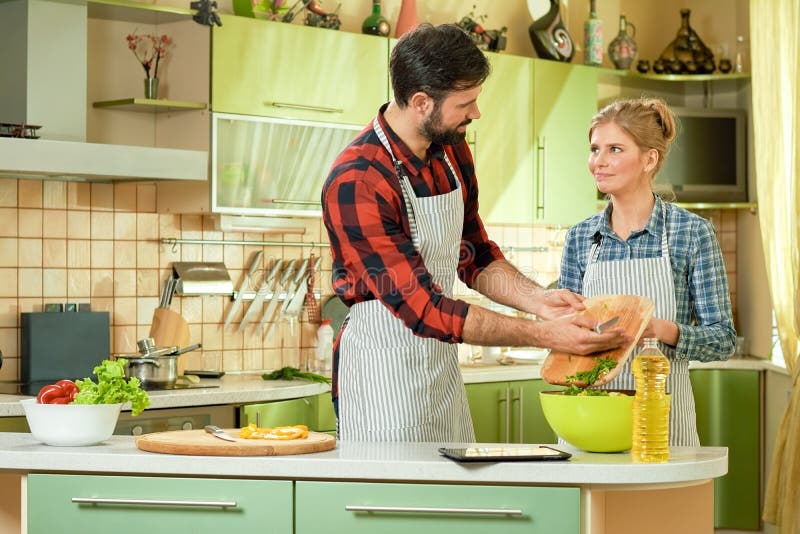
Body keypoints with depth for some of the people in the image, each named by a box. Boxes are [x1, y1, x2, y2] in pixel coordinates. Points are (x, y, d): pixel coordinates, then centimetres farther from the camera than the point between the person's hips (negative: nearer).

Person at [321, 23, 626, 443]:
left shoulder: (453, 150, 2)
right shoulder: (356, 183, -24)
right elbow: (421, 306, -26)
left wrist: (538, 299, -5)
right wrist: (544, 335, -26)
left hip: (443, 361, 8)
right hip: (381, 371, -7)